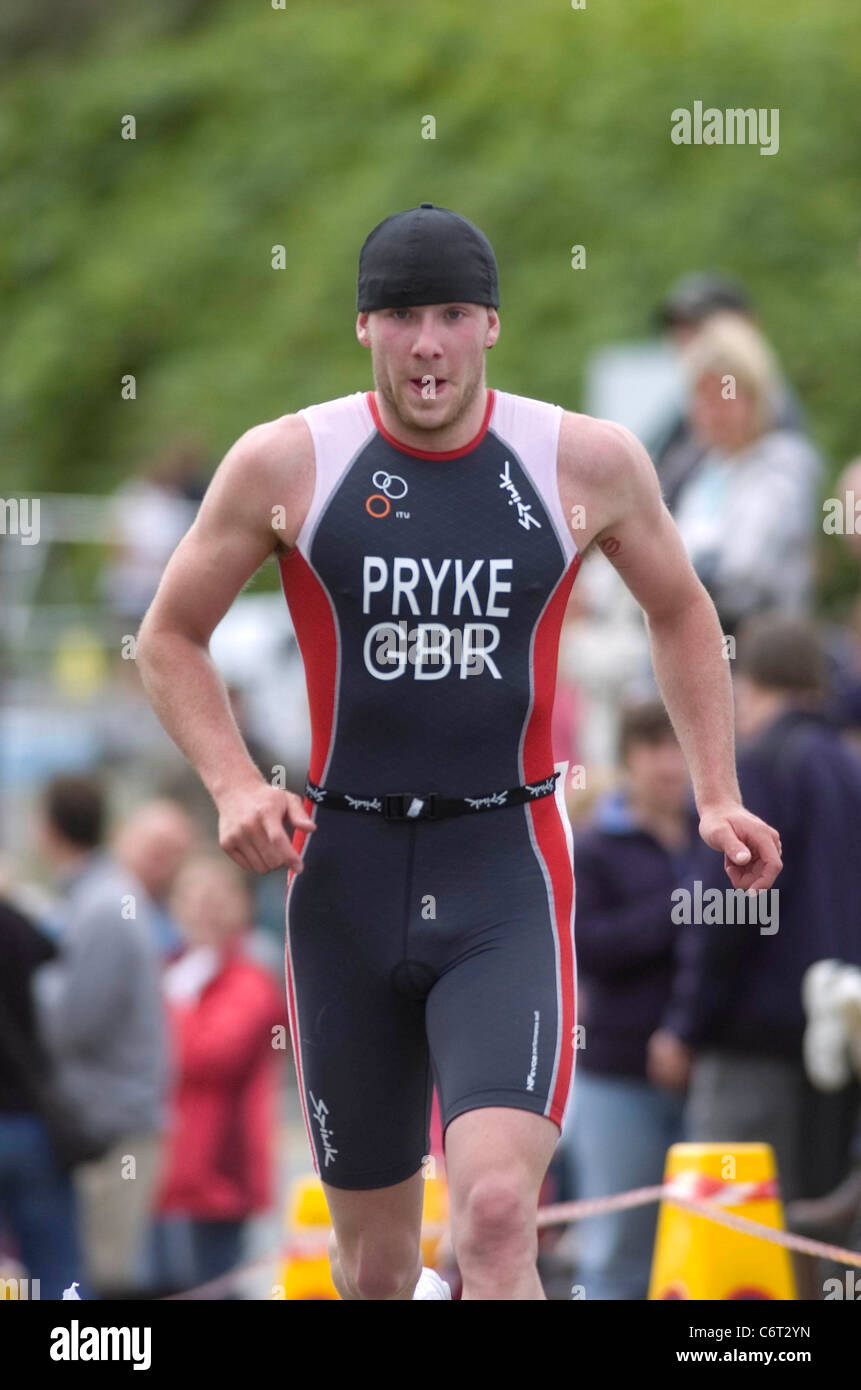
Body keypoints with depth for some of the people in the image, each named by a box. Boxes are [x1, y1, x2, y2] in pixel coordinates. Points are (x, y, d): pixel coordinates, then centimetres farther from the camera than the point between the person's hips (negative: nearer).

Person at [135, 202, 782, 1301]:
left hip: (507, 880, -1)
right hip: (346, 878, 2)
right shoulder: (287, 464, -3)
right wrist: (235, 788, -9)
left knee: (495, 1215, -23)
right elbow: (170, 639, 8)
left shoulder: (588, 462, -2)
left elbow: (680, 612, 17)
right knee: (374, 1261, 11)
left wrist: (718, 799, 7)